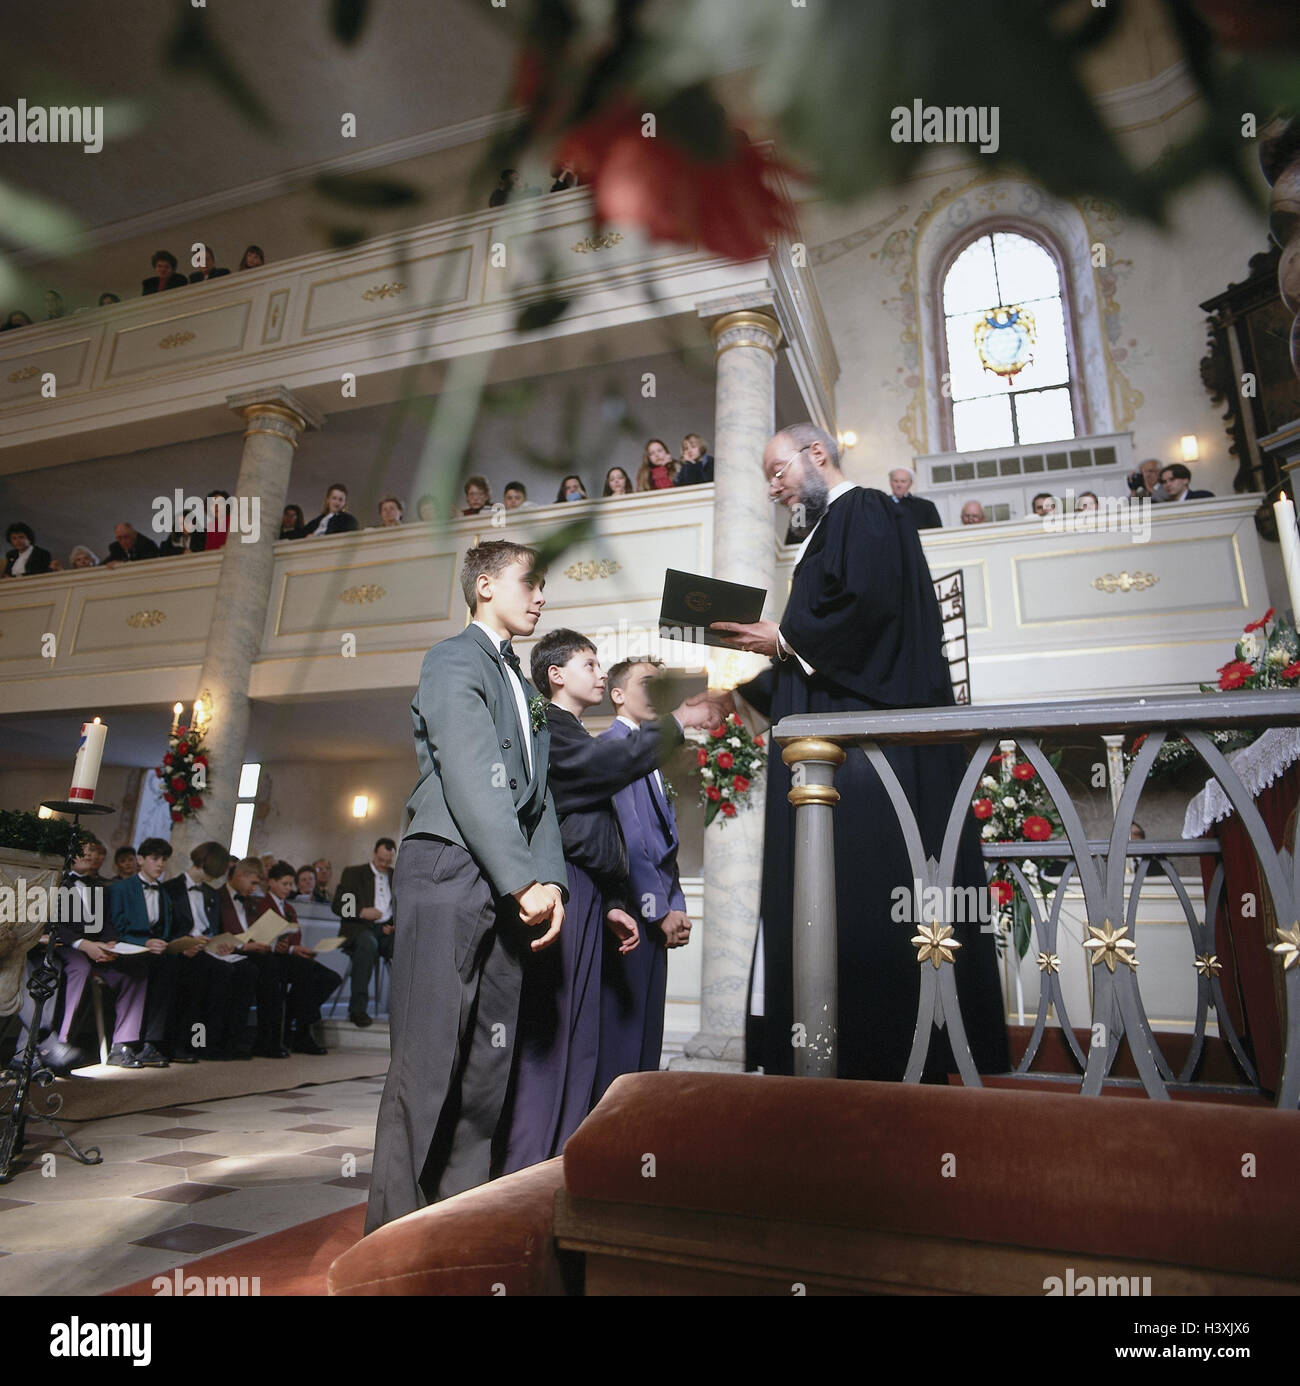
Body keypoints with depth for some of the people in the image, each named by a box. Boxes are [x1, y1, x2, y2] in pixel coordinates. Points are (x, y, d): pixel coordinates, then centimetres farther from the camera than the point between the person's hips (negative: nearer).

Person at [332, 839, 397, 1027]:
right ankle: (358, 1009, -35)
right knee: (368, 943, -39)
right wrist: (362, 912, -15)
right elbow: (336, 905, 2)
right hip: (360, 928, -3)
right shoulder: (353, 873, 9)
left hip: (386, 930, 3)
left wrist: (394, 925, -3)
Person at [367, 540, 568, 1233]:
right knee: (427, 1062, -4)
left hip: (505, 890, 8)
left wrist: (549, 878, 3)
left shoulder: (518, 684, 24)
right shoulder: (456, 659, -2)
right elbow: (472, 781, -14)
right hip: (448, 871, -8)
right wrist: (524, 881, -18)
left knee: (488, 1065, 10)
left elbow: (535, 791, 17)